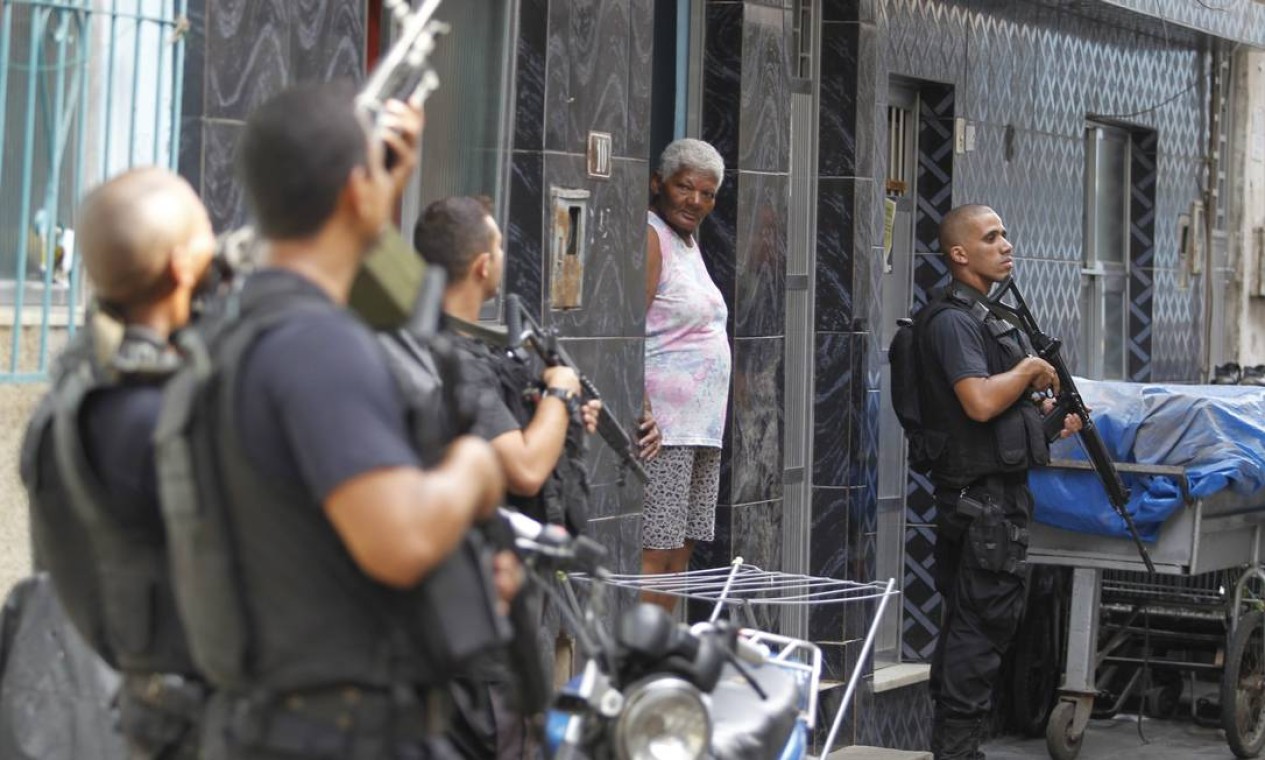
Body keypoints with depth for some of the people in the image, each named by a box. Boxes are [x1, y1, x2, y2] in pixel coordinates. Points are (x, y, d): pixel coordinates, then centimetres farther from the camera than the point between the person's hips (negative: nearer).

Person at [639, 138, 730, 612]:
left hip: (701, 426, 10)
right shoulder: (649, 235, -9)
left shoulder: (688, 240, 21)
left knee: (681, 553, 9)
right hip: (661, 423, -10)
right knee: (654, 553, -12)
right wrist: (643, 411, -25)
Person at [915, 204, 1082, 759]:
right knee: (984, 622, -8)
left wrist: (1049, 412, 12)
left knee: (970, 620, 13)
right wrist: (1031, 369, -11)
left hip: (999, 491, 10)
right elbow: (980, 402, -26)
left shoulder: (983, 317, 19)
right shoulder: (952, 320, -15)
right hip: (982, 493, -10)